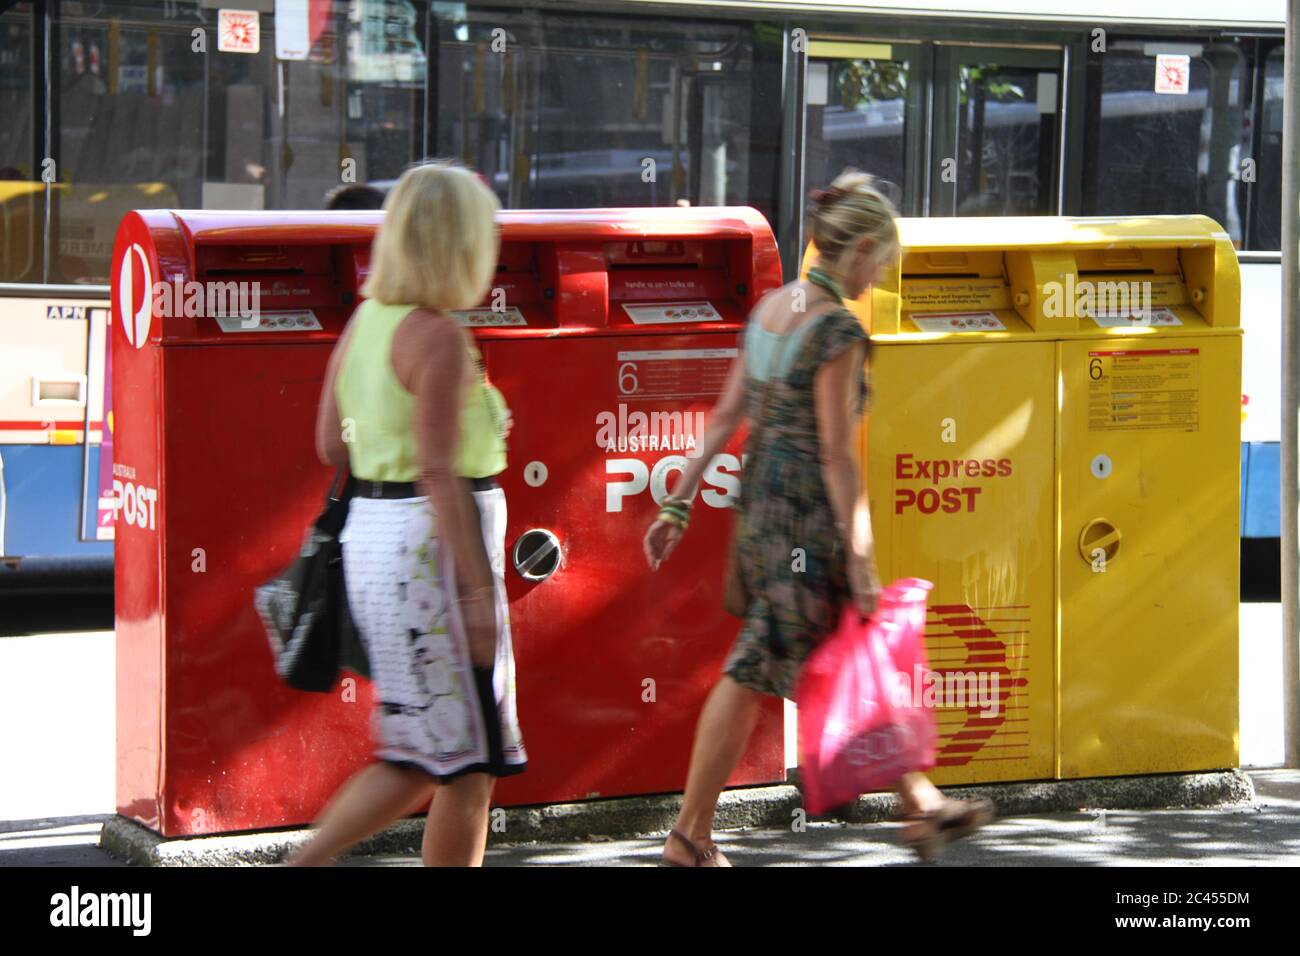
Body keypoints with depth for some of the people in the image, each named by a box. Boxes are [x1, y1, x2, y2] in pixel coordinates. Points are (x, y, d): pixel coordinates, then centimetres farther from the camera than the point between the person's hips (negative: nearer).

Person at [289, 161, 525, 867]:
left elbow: (330, 444, 15)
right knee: (470, 761, 1)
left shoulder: (363, 323, 9)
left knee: (421, 758, 15)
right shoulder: (438, 337, -16)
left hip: (370, 535, 9)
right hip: (431, 543, -9)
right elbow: (438, 473, -20)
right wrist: (478, 586, -20)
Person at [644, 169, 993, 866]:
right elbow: (836, 455, -19)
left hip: (758, 499, 9)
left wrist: (679, 503, 11)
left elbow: (725, 416, 9)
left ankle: (923, 807, 29)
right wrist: (859, 558, -15)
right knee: (753, 672, -2)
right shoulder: (838, 331, -18)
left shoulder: (772, 306, 7)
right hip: (807, 513, -9)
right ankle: (689, 839, 4)